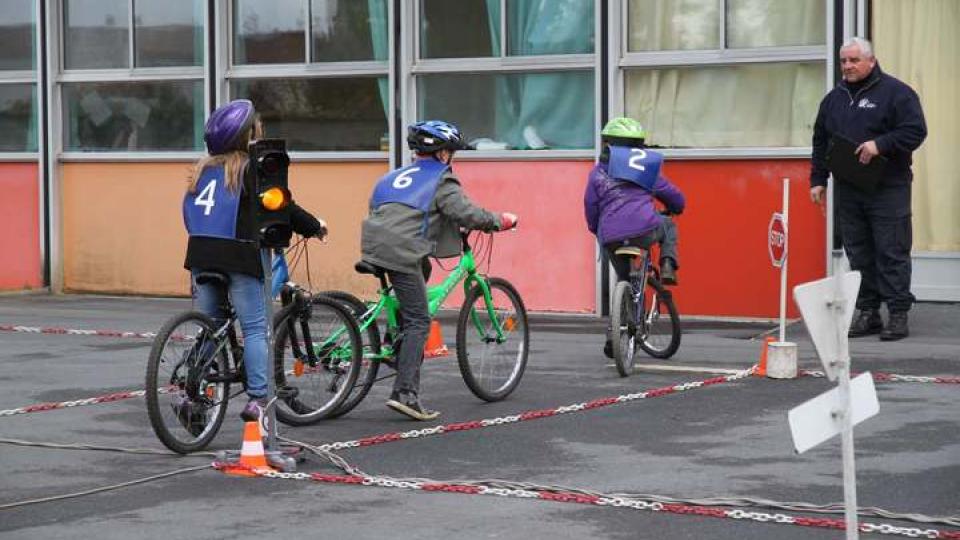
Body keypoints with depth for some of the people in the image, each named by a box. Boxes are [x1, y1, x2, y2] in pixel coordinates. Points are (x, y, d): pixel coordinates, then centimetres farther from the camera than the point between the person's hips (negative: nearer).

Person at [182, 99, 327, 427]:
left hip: (201, 255, 6)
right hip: (238, 256, -6)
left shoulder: (204, 168, 15)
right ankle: (258, 399, -7)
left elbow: (189, 212, 17)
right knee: (256, 329, -2)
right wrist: (315, 227, 5)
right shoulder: (252, 168, -5)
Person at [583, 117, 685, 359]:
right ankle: (668, 265, 8)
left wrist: (598, 230, 30)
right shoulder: (646, 169, 16)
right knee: (668, 226, 32)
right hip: (644, 230, -2)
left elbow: (591, 210, 11)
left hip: (611, 238, 2)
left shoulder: (598, 173, 14)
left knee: (624, 280, 22)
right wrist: (673, 209, 43)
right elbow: (676, 198, 19)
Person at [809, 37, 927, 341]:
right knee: (859, 256, 7)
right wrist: (818, 179, 13)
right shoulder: (833, 99, 15)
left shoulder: (895, 93, -3)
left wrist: (880, 145, -21)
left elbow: (915, 131, -11)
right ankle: (867, 313, 14)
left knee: (892, 254, -5)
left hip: (887, 189, -5)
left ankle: (898, 315, -2)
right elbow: (821, 142, 20)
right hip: (847, 191, 6)